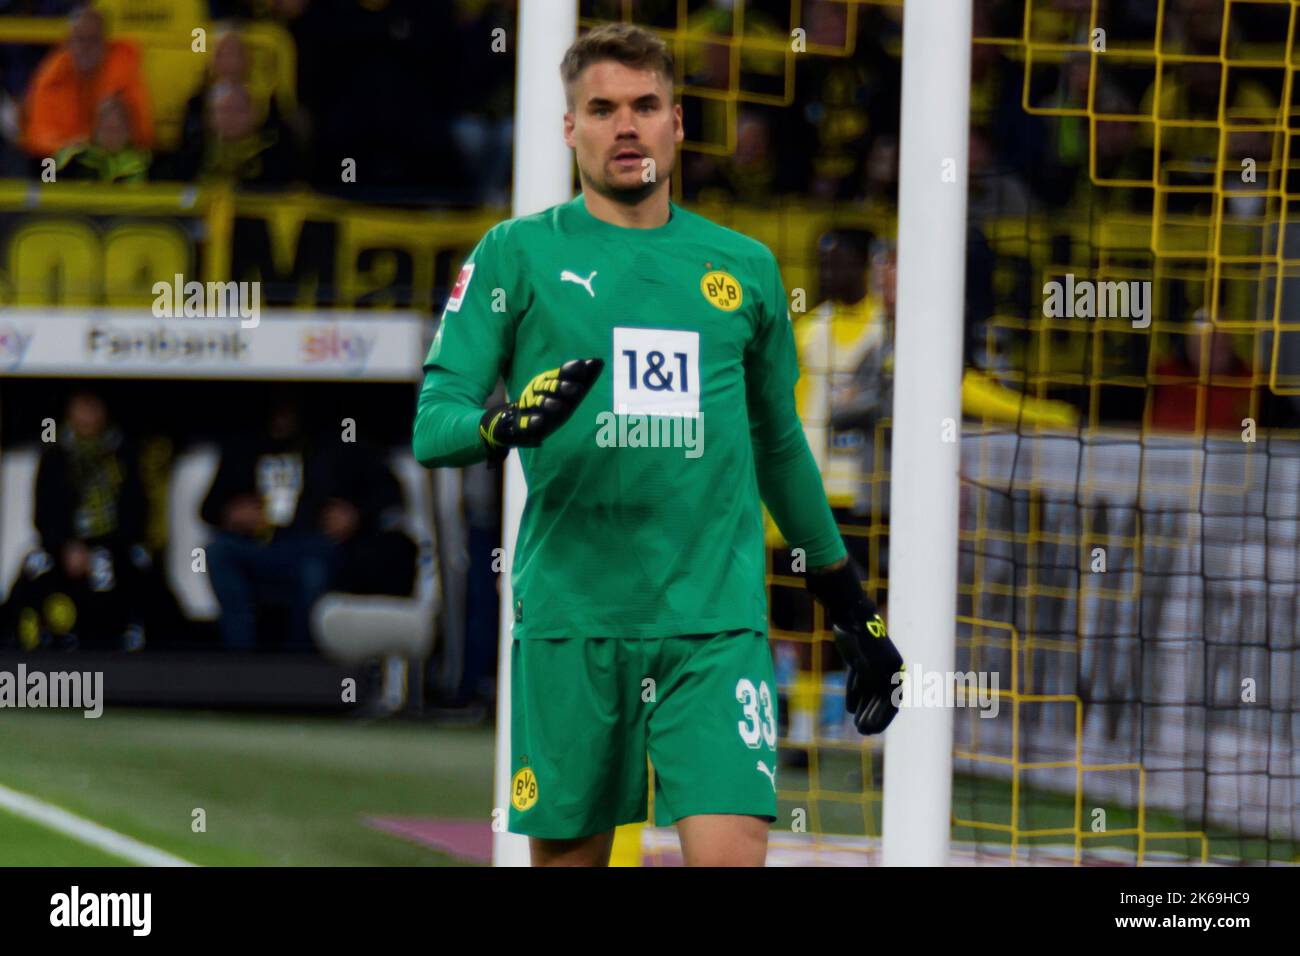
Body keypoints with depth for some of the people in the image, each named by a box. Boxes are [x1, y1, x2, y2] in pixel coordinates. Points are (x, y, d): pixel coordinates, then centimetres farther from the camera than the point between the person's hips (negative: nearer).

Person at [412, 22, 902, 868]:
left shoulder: (745, 268, 13)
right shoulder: (519, 254, 4)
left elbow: (781, 448, 23)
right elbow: (434, 424, -2)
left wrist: (853, 612, 24)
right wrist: (506, 425, -25)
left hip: (716, 625, 1)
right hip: (568, 620, -1)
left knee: (731, 855, -13)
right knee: (567, 854, 3)